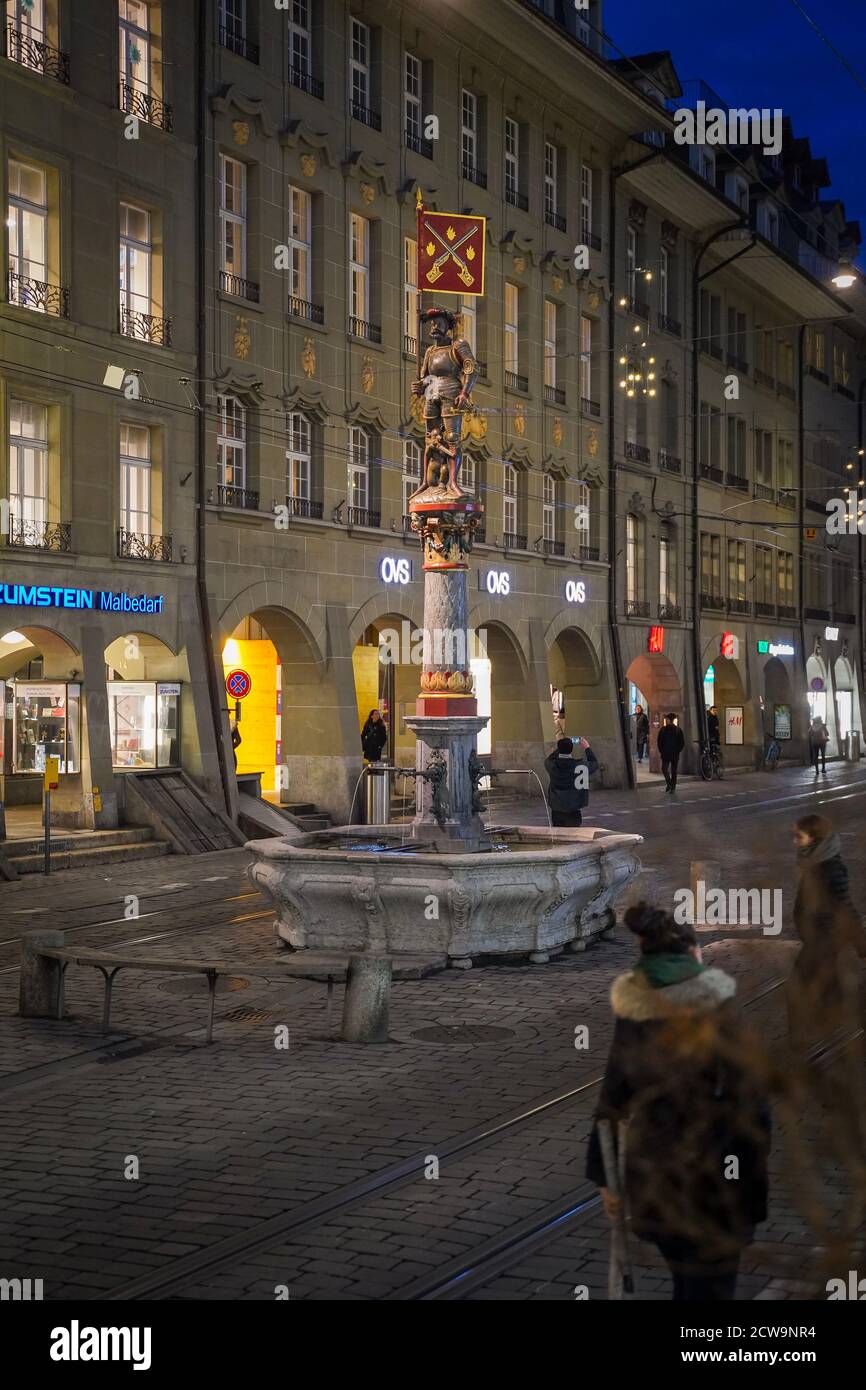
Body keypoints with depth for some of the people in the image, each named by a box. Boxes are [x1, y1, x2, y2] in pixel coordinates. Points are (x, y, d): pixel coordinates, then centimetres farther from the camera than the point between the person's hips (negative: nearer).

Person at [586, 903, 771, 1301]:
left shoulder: (629, 1014, 1)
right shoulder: (717, 1011, -12)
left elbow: (611, 1101, 6)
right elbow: (748, 1103, -14)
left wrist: (604, 1175, 13)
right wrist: (757, 1187, -8)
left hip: (650, 1179, 5)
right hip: (713, 1181, -5)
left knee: (688, 1282, 23)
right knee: (709, 1288, 5)